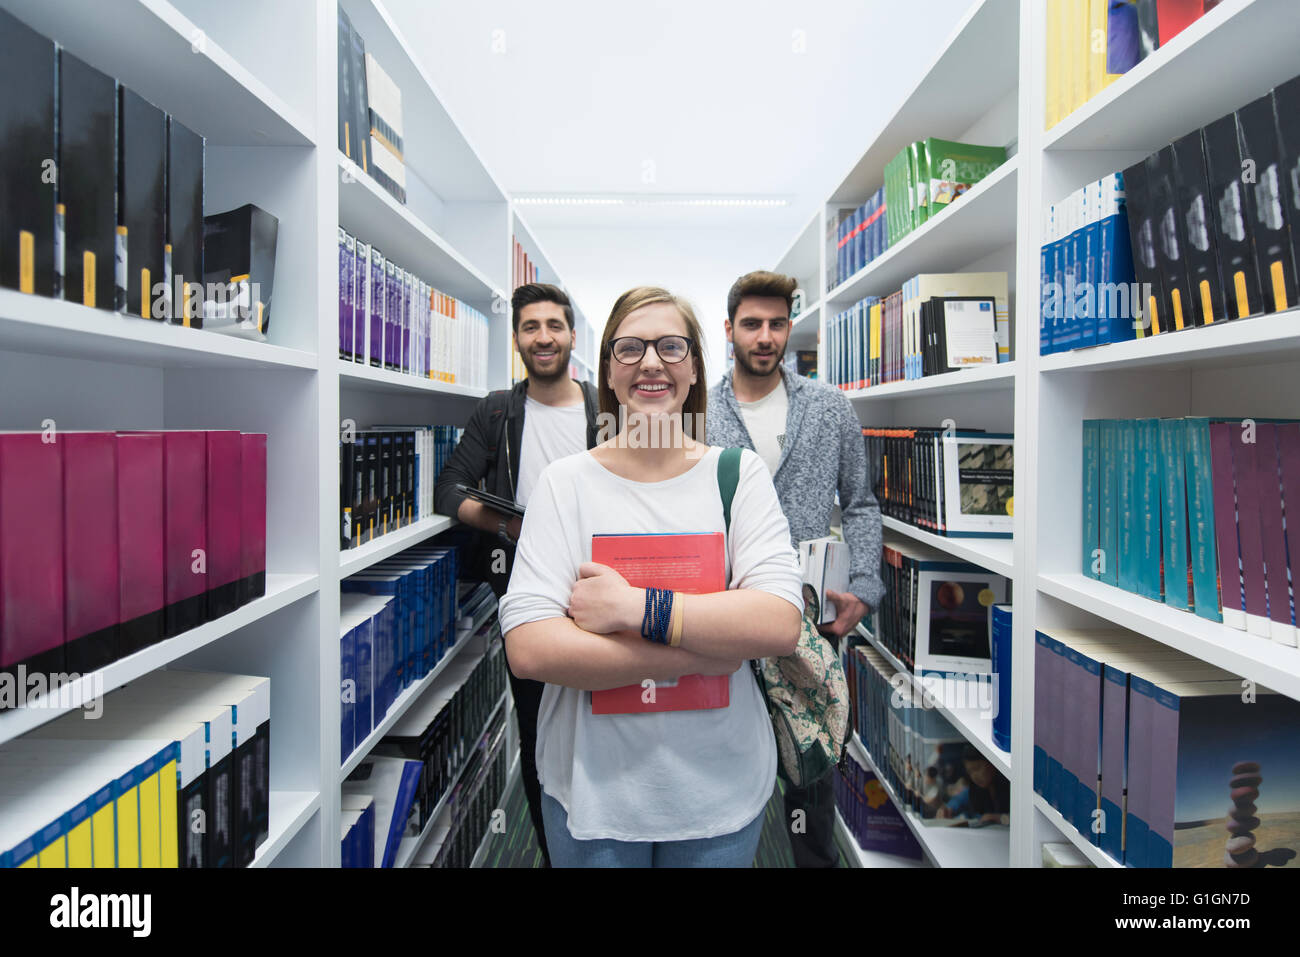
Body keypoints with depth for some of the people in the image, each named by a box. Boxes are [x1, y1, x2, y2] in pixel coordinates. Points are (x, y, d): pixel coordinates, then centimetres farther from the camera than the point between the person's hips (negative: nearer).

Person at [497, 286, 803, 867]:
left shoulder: (740, 474, -4)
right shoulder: (566, 481, -7)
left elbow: (781, 624, -16)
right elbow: (528, 649, -18)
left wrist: (633, 607, -23)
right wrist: (710, 648, -20)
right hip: (591, 787, 0)